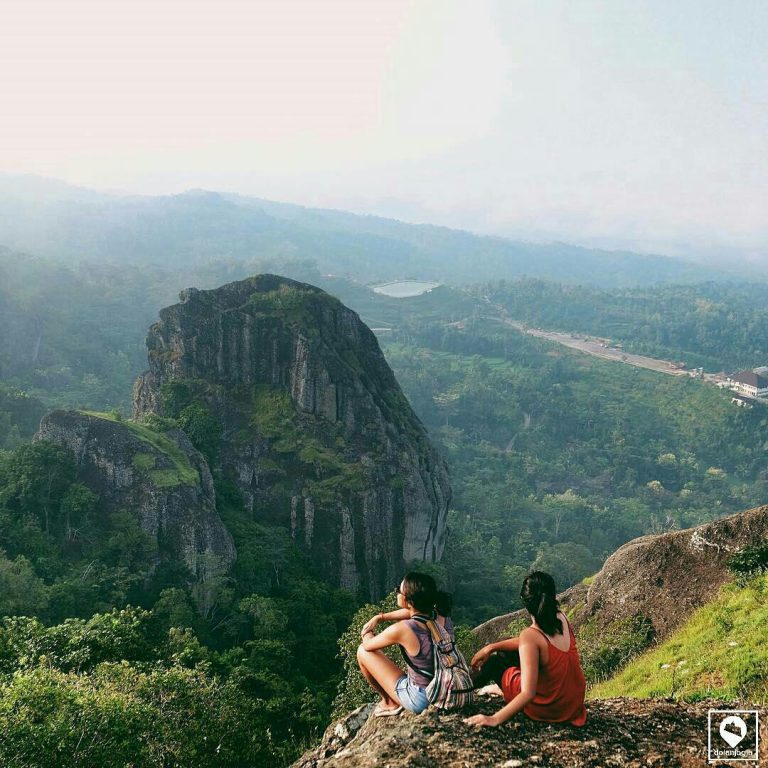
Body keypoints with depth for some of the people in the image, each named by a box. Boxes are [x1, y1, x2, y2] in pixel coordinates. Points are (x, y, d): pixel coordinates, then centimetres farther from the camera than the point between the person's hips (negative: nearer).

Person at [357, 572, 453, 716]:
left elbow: (368, 645, -8)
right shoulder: (442, 616, -11)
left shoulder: (402, 630, -28)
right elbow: (413, 612, 13)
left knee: (363, 652, 4)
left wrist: (366, 632, 12)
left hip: (419, 701, -6)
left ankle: (389, 703, 23)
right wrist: (380, 617, 10)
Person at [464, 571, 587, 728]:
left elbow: (528, 694, -34)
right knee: (509, 650, 21)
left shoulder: (530, 636, -29)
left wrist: (495, 719, -31)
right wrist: (491, 647, 10)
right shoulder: (561, 618, -8)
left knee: (495, 660, 15)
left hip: (547, 709, -6)